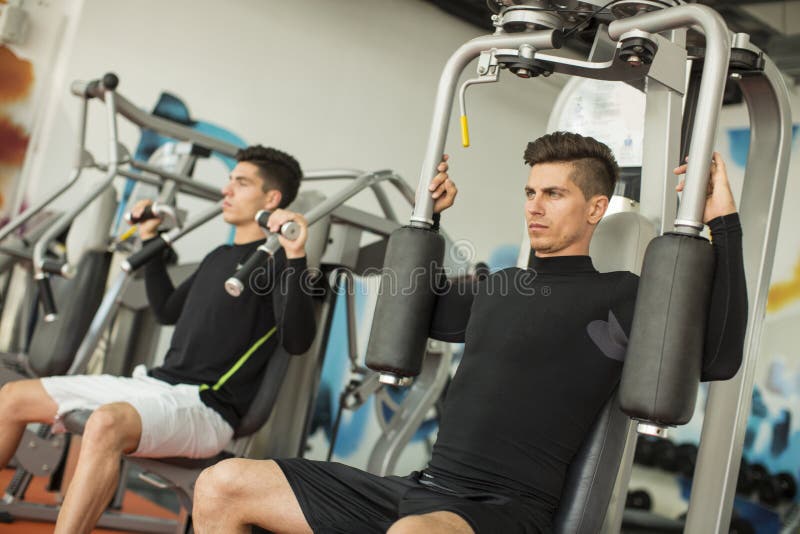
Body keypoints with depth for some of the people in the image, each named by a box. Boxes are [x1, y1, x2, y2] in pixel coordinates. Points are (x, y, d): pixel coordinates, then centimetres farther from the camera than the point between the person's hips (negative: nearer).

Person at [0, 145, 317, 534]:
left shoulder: (276, 262, -7)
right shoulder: (219, 257, 20)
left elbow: (296, 341, -22)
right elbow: (167, 311, 32)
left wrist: (295, 258, -32)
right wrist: (151, 241, 32)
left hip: (204, 407, -9)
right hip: (152, 384, 9)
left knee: (106, 424, -41)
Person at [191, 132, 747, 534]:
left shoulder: (617, 296, 0)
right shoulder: (498, 288, 20)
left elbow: (718, 357, -15)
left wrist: (722, 224, -16)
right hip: (421, 487, 7)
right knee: (223, 486, -3)